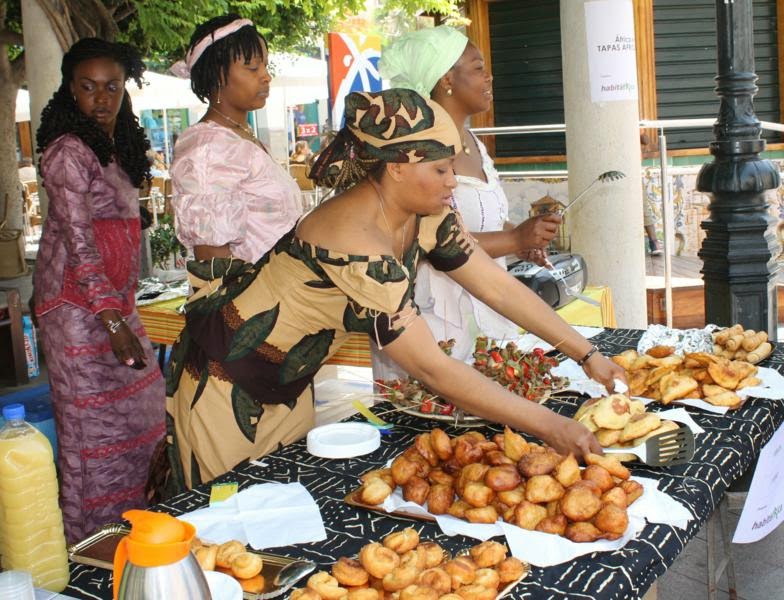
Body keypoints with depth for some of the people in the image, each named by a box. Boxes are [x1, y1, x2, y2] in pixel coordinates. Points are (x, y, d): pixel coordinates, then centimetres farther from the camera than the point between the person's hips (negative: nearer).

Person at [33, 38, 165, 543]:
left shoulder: (116, 150, 14)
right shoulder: (68, 151, -13)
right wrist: (113, 320, -26)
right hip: (79, 305, -9)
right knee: (93, 421, -4)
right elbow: (78, 240, -21)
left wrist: (124, 311, 18)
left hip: (115, 299, 9)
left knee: (139, 404, 13)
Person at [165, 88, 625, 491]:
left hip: (288, 383, 8)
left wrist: (586, 353, -6)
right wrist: (548, 425, -30)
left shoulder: (425, 217, -9)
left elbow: (498, 286, -3)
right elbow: (434, 369, -34)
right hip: (224, 378, -8)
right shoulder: (356, 245, -35)